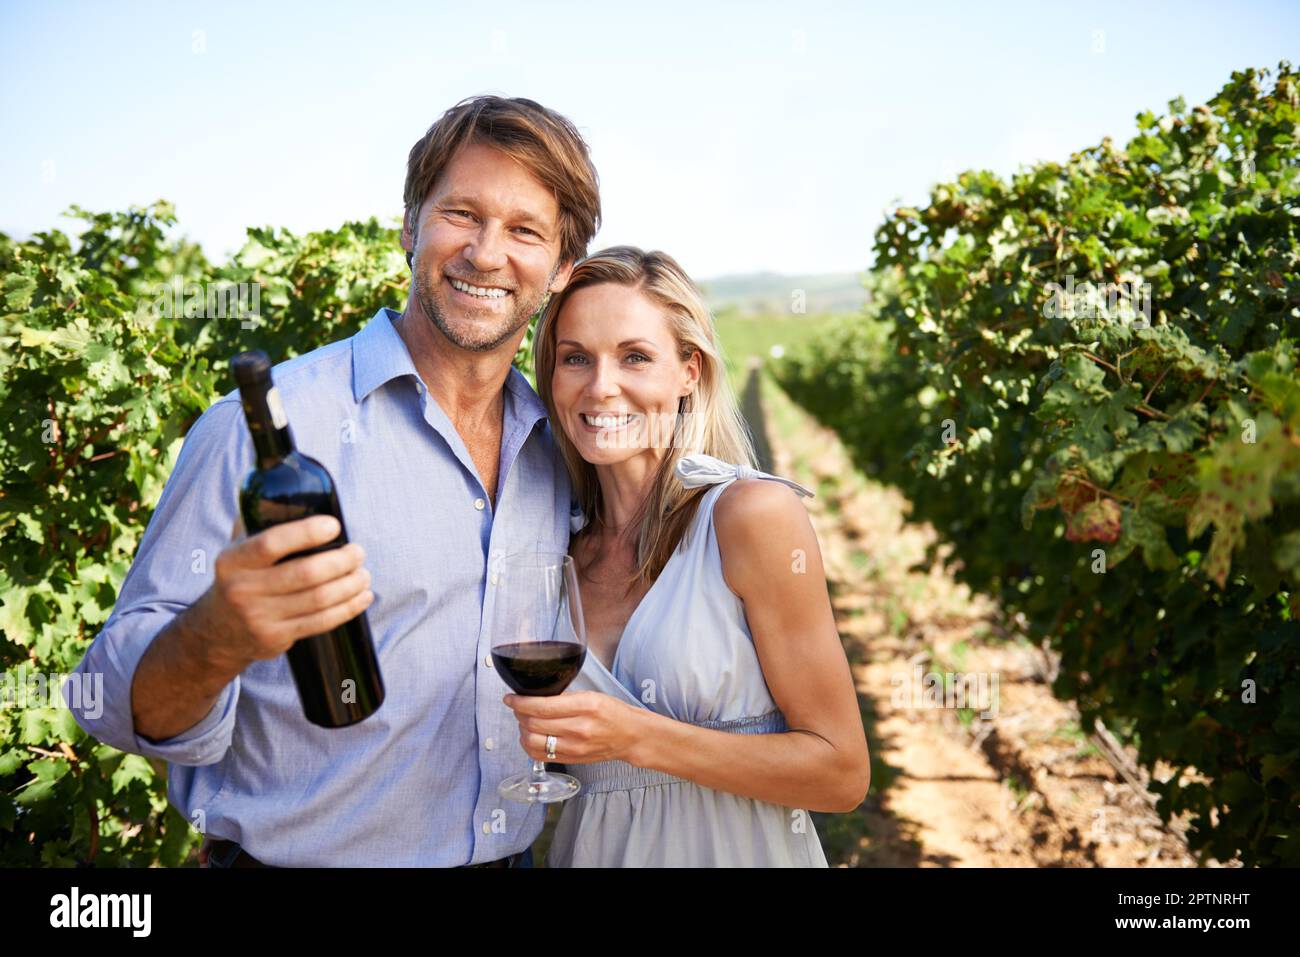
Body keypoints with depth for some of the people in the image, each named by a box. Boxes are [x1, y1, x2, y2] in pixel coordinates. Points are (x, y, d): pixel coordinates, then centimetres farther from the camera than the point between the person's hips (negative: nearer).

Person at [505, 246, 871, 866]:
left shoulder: (754, 513, -17)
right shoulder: (566, 541, -1)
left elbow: (842, 775, -17)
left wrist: (634, 736, -23)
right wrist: (543, 733, -7)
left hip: (733, 847, -4)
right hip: (588, 845, 5)